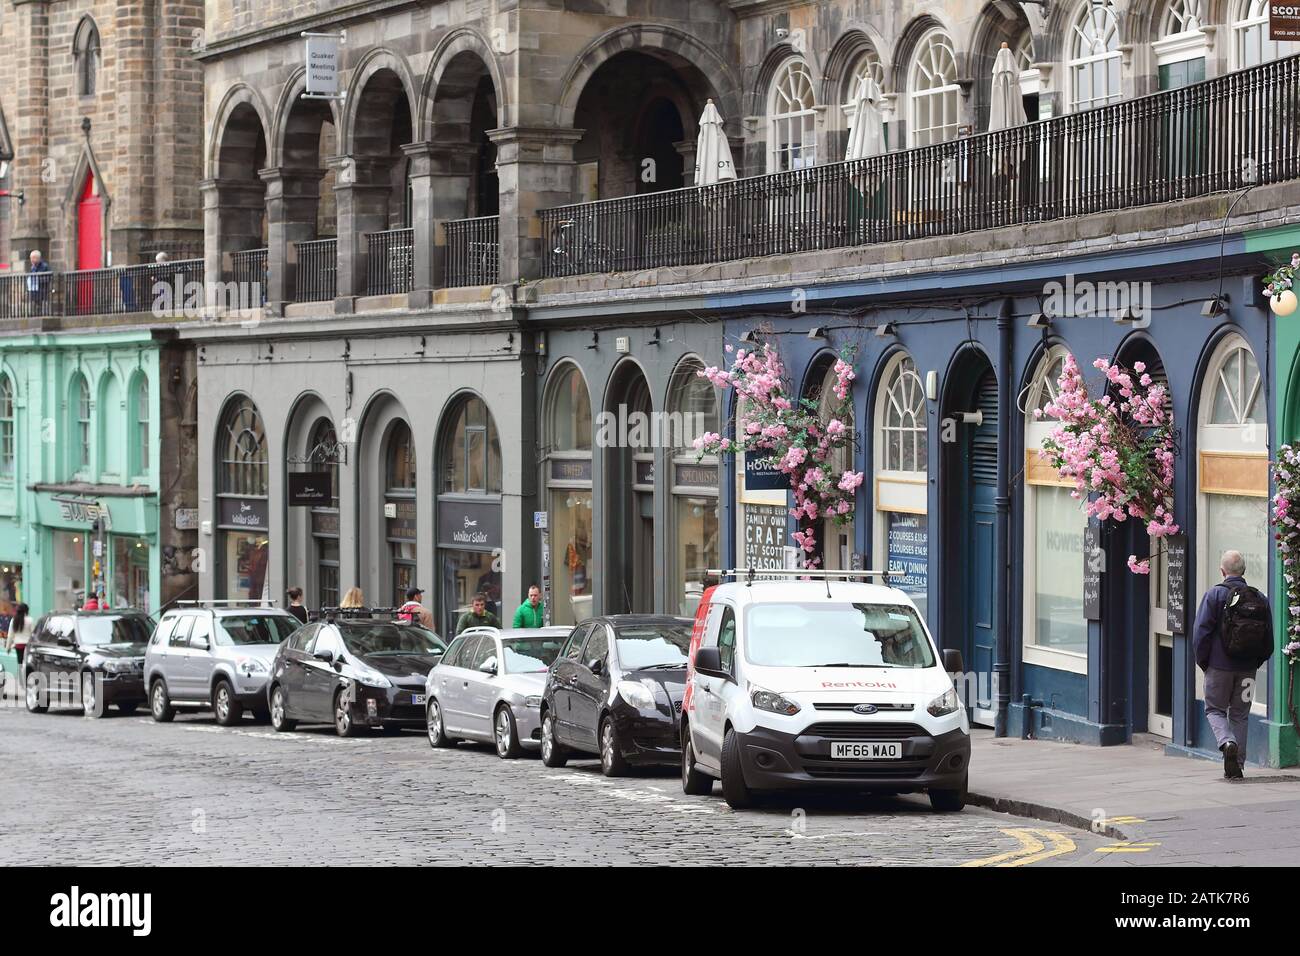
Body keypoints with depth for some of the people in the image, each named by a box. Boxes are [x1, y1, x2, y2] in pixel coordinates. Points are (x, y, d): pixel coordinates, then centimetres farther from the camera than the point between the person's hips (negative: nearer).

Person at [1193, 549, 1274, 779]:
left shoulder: (1215, 594, -8)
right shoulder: (1260, 598, 3)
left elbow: (1201, 632, -11)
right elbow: (1269, 638, 6)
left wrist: (1202, 661, 1)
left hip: (1220, 665, -3)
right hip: (1247, 669, 3)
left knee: (1215, 709, 10)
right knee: (1240, 715, 13)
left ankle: (1227, 742, -18)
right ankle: (1237, 766, 12)